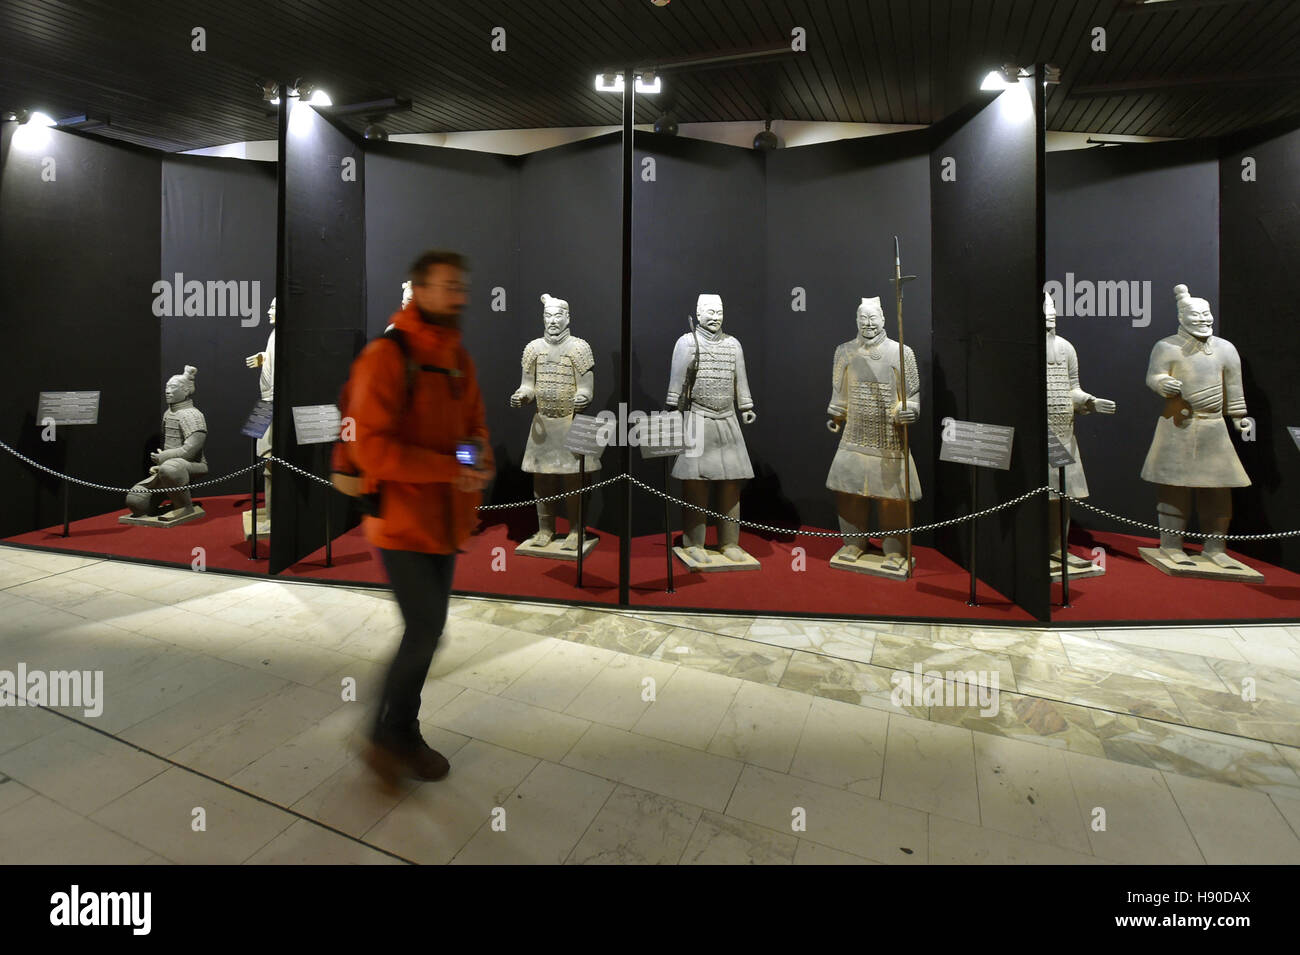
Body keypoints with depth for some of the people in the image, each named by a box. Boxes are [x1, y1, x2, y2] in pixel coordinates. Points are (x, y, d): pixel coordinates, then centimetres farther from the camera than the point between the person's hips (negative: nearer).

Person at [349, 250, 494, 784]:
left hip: (444, 520, 7)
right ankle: (387, 736, 20)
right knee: (424, 631, -6)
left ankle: (403, 735, 34)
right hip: (401, 519, -7)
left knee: (428, 631, 14)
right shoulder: (384, 357, -14)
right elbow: (372, 448, -20)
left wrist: (482, 458, -6)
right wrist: (449, 470, -23)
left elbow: (475, 423, 16)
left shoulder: (459, 358, 9)